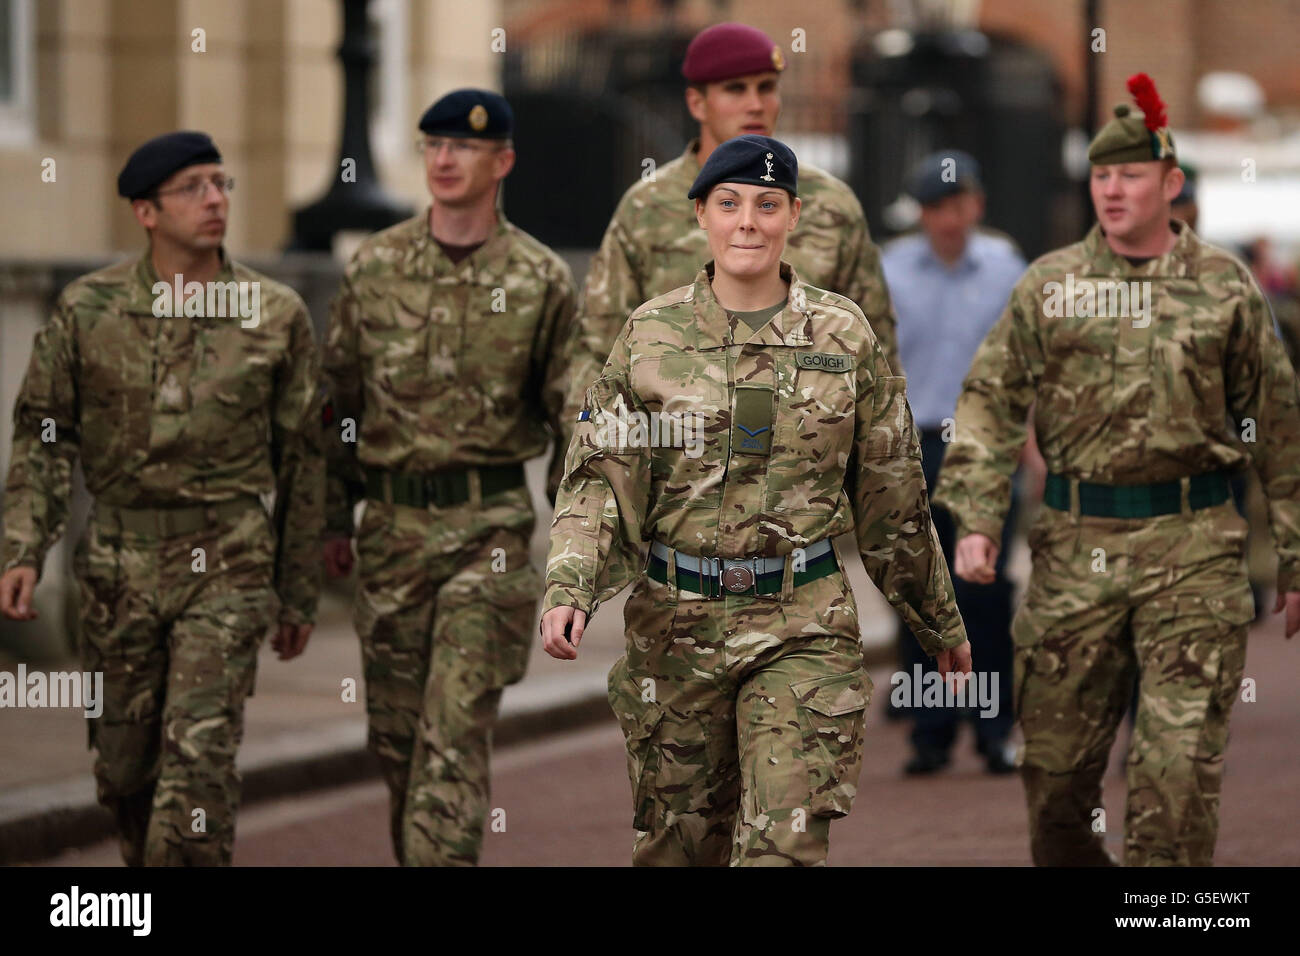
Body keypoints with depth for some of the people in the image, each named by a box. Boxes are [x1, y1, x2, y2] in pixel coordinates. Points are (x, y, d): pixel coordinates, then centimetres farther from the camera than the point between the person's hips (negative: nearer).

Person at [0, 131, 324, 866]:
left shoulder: (277, 315, -2)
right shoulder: (88, 308, -1)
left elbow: (303, 459, 5)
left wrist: (300, 591, 8)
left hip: (227, 563, -2)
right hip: (119, 558, 2)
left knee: (199, 753, -14)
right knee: (124, 764, 11)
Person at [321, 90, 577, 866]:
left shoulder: (542, 280, -1)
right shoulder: (375, 267, 6)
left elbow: (571, 412, 4)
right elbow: (338, 397, 12)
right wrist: (333, 518, 11)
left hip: (490, 524, -3)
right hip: (392, 521, 3)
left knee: (456, 729, -10)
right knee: (395, 729, 8)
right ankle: (413, 855, 23)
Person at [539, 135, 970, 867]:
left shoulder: (844, 336, 1)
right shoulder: (651, 334, 2)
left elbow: (893, 497, 9)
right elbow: (602, 473, -2)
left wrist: (941, 621, 16)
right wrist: (568, 589, -18)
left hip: (801, 628, -1)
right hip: (676, 623, 1)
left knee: (787, 845, -12)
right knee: (678, 843, 10)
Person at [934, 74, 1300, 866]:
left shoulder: (1227, 289, 5)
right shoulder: (1048, 286, 7)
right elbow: (991, 404, 4)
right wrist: (975, 518, -10)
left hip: (1193, 544, -2)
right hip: (1077, 542, 2)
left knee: (1180, 763, -8)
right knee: (1057, 759, 6)